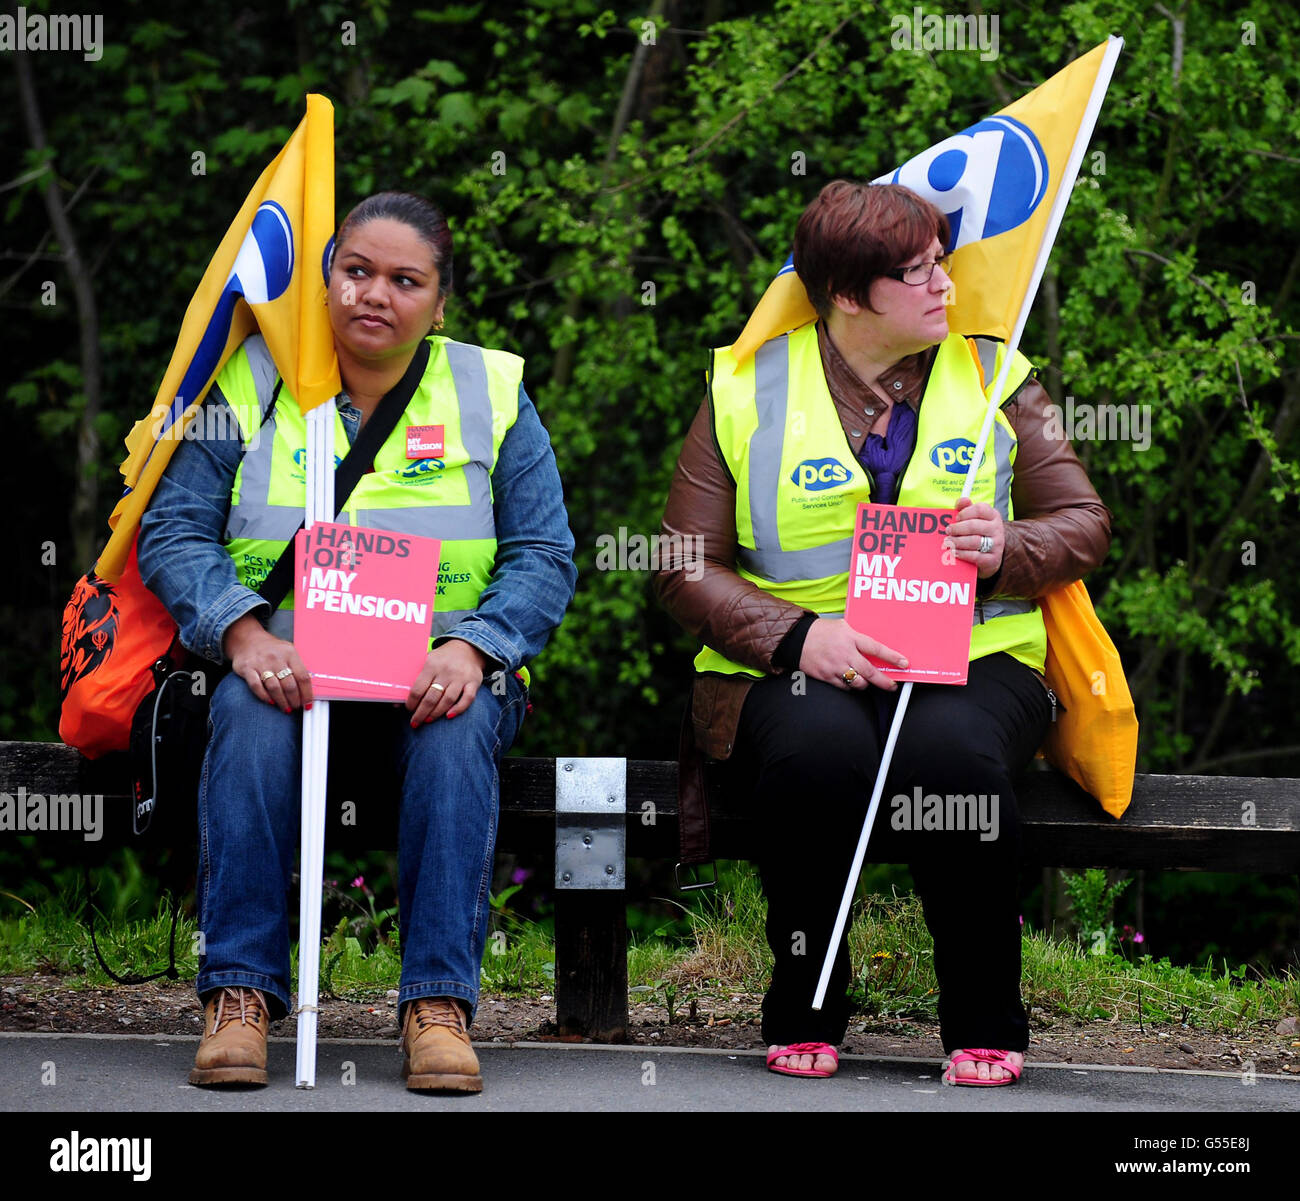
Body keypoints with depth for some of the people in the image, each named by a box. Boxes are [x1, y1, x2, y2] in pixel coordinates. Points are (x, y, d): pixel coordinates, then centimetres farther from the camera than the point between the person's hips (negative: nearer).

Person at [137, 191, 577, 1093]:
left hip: (435, 677, 0)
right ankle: (241, 994, -31)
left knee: (462, 719, -33)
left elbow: (545, 556, 2)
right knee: (252, 709, -33)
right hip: (289, 669, 0)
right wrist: (244, 633, -19)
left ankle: (440, 1003, -32)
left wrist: (470, 646, -18)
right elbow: (173, 534, 0)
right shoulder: (251, 386, 6)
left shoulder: (492, 393, 7)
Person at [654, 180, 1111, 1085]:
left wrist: (1009, 550, -10)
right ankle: (805, 1013, -15)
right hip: (795, 668, -1)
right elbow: (685, 567, 3)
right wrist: (796, 636, -14)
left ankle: (987, 1028, -17)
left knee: (954, 749, -35)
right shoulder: (746, 392, 7)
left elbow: (1086, 524, 13)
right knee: (820, 749, -37)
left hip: (971, 659, 1)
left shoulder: (992, 376, 13)